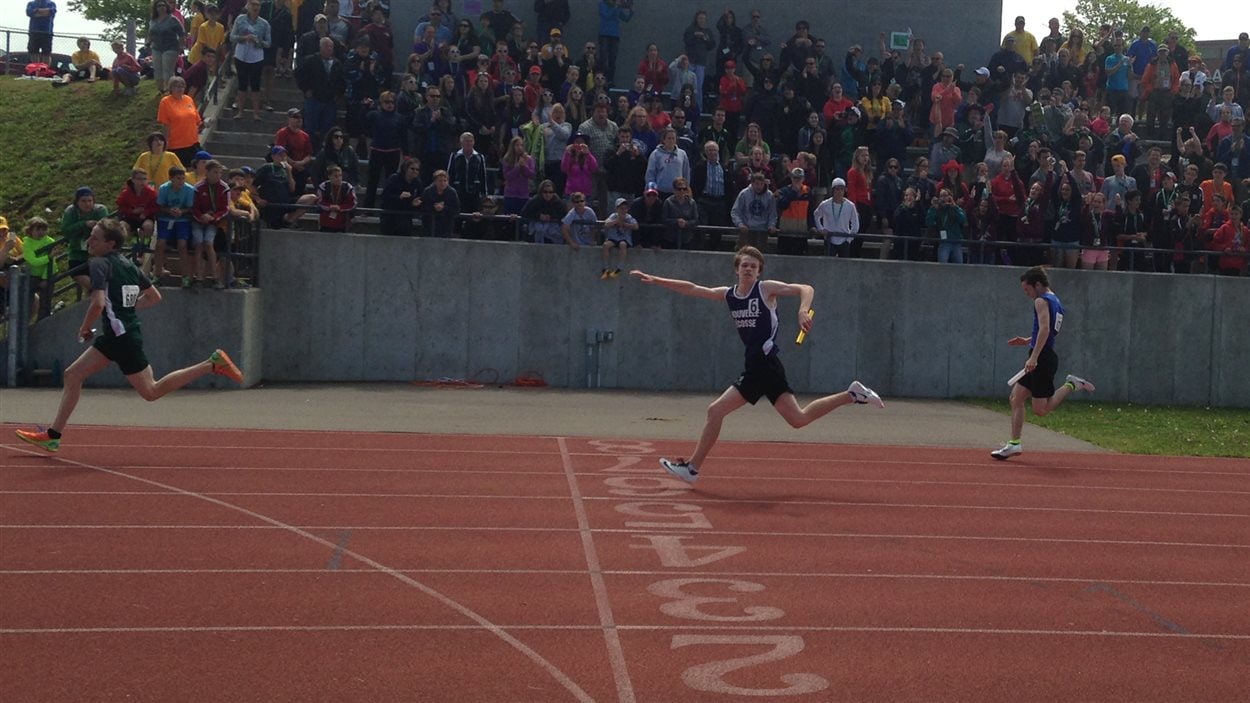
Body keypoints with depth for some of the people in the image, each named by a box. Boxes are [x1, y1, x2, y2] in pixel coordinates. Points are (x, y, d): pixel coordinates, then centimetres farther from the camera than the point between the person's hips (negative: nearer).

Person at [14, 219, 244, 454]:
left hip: (122, 336, -10)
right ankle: (53, 435, 14)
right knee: (73, 375, 11)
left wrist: (85, 329, -10)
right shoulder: (127, 264, 11)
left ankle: (212, 364, -2)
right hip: (114, 335, 10)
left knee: (151, 391, 0)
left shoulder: (100, 264, -14)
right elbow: (154, 296, 17)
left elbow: (98, 303, -26)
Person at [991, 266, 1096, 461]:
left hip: (1042, 358, -10)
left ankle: (1071, 385, 0)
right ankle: (1014, 444, 9)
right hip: (1045, 356, 10)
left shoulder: (1041, 301, -11)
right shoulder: (1056, 302, 18)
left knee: (1041, 410, -6)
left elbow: (1044, 329, -24)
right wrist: (1028, 341, 21)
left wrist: (1034, 357, -29)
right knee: (1016, 398, 9)